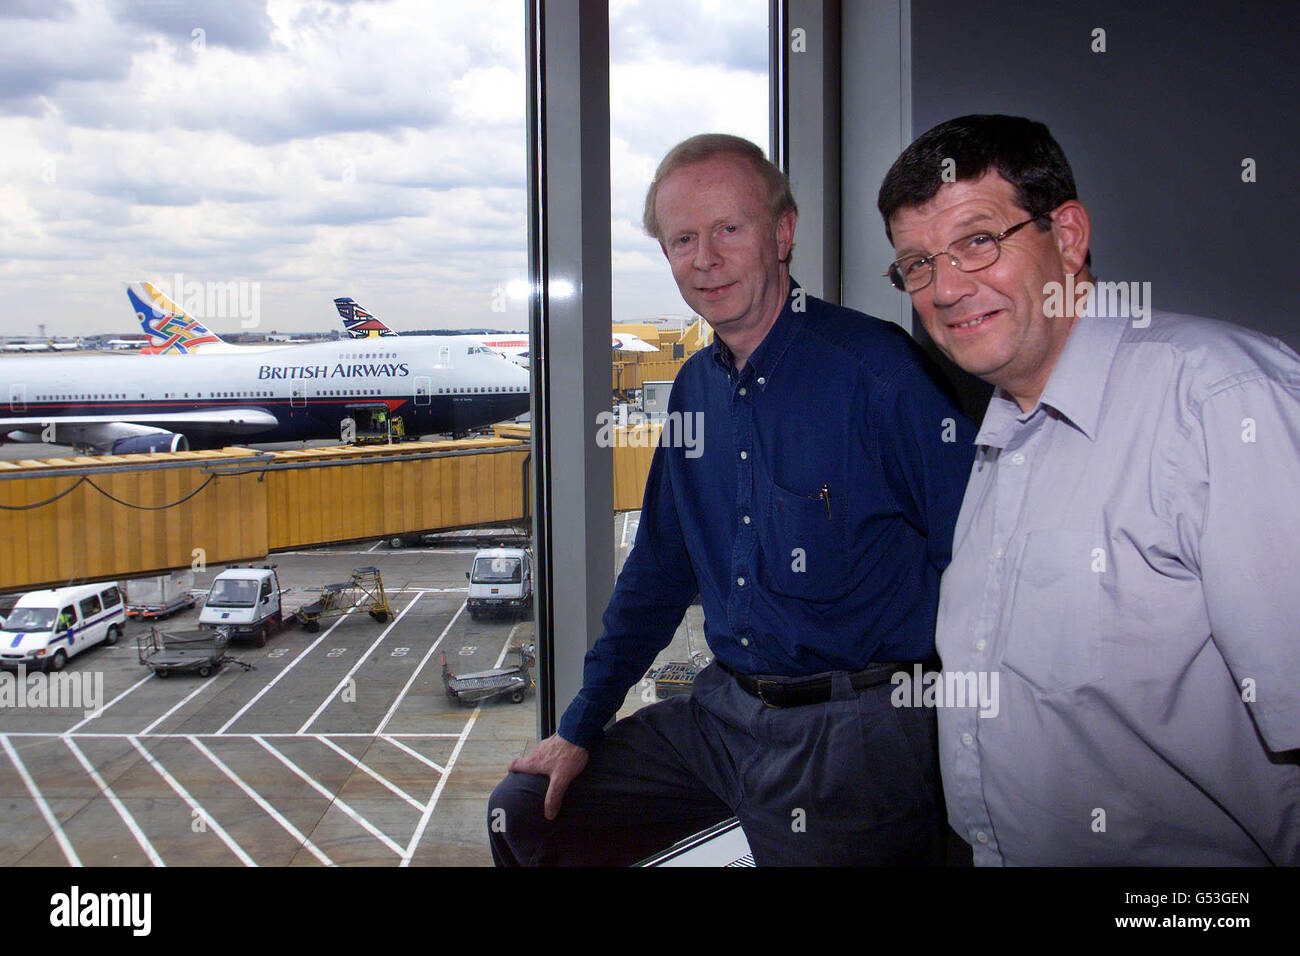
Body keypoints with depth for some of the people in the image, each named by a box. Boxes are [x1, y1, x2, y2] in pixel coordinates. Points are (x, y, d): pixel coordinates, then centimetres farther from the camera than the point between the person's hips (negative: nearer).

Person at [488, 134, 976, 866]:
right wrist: (582, 726, 16)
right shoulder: (695, 389, 8)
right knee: (524, 815, 12)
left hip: (854, 730, -6)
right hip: (723, 713, 7)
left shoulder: (878, 369, -14)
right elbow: (660, 570, 16)